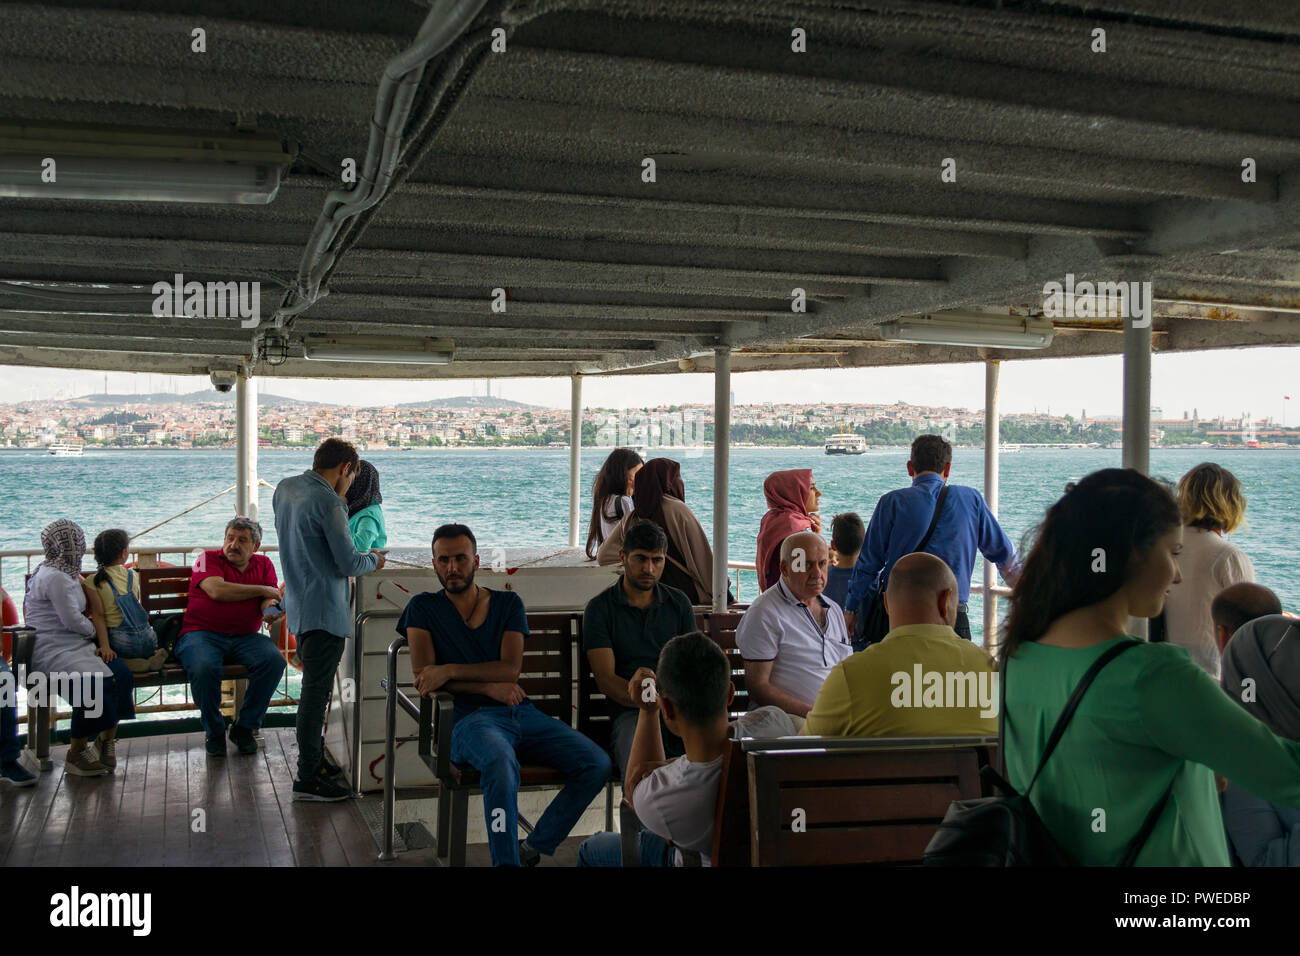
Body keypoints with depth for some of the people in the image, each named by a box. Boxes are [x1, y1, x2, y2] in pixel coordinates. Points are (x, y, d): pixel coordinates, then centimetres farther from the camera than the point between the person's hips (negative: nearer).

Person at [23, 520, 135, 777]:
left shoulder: (70, 575, 18)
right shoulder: (54, 577, -12)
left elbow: (97, 613, 13)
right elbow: (72, 621, -16)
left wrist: (104, 644, -2)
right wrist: (95, 632, 5)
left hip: (78, 646, 9)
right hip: (52, 651, -9)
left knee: (121, 673, -16)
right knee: (92, 683, -31)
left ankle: (107, 738, -4)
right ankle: (76, 754, -15)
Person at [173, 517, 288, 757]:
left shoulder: (264, 564, 17)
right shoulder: (208, 559, 4)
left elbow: (269, 600, 5)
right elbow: (217, 591, -14)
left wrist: (271, 609, -22)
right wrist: (262, 589, -7)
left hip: (245, 637, 3)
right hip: (201, 635, -3)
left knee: (274, 660, -27)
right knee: (205, 668, -35)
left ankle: (245, 727, -8)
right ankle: (214, 731, -8)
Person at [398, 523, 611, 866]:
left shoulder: (508, 603, 16)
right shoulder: (423, 608, 10)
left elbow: (510, 670, 3)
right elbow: (422, 677, -1)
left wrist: (450, 671, -9)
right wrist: (488, 685, -7)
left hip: (521, 712, 4)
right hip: (470, 716, -4)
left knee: (596, 764, -17)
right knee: (501, 762, -40)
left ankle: (534, 848, -4)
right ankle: (506, 861, -27)